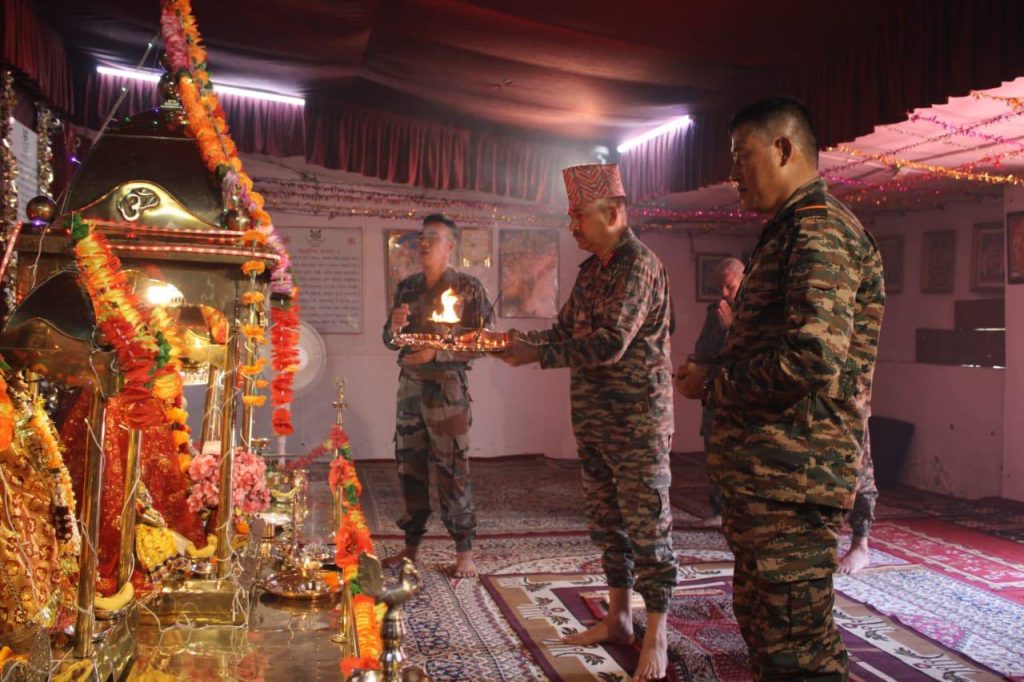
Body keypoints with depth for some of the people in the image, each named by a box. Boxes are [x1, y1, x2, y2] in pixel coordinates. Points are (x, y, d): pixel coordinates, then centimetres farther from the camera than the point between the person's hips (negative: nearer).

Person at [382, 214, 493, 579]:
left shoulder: (467, 287, -3)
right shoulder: (407, 287, 13)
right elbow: (390, 340, 16)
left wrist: (435, 353, -18)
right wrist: (395, 327, -7)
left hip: (446, 388, -5)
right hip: (409, 385, 5)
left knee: (452, 471, -4)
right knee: (409, 467, 8)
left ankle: (465, 554, 3)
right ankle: (411, 546, 19)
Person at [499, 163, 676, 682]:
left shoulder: (639, 264, -15)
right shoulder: (590, 270, 12)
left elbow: (610, 343, -25)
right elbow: (565, 331, 16)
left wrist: (537, 354, -22)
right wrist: (519, 341, -1)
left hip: (637, 416, -9)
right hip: (593, 417, 9)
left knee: (647, 523, -2)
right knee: (605, 519, 15)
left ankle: (656, 640, 7)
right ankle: (617, 620, 29)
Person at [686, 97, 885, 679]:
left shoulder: (820, 231, -14)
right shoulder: (791, 231, 19)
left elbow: (812, 360, -26)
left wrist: (715, 385, -12)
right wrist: (716, 376, 10)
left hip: (792, 474, -11)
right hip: (768, 471, 11)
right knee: (761, 617, 22)